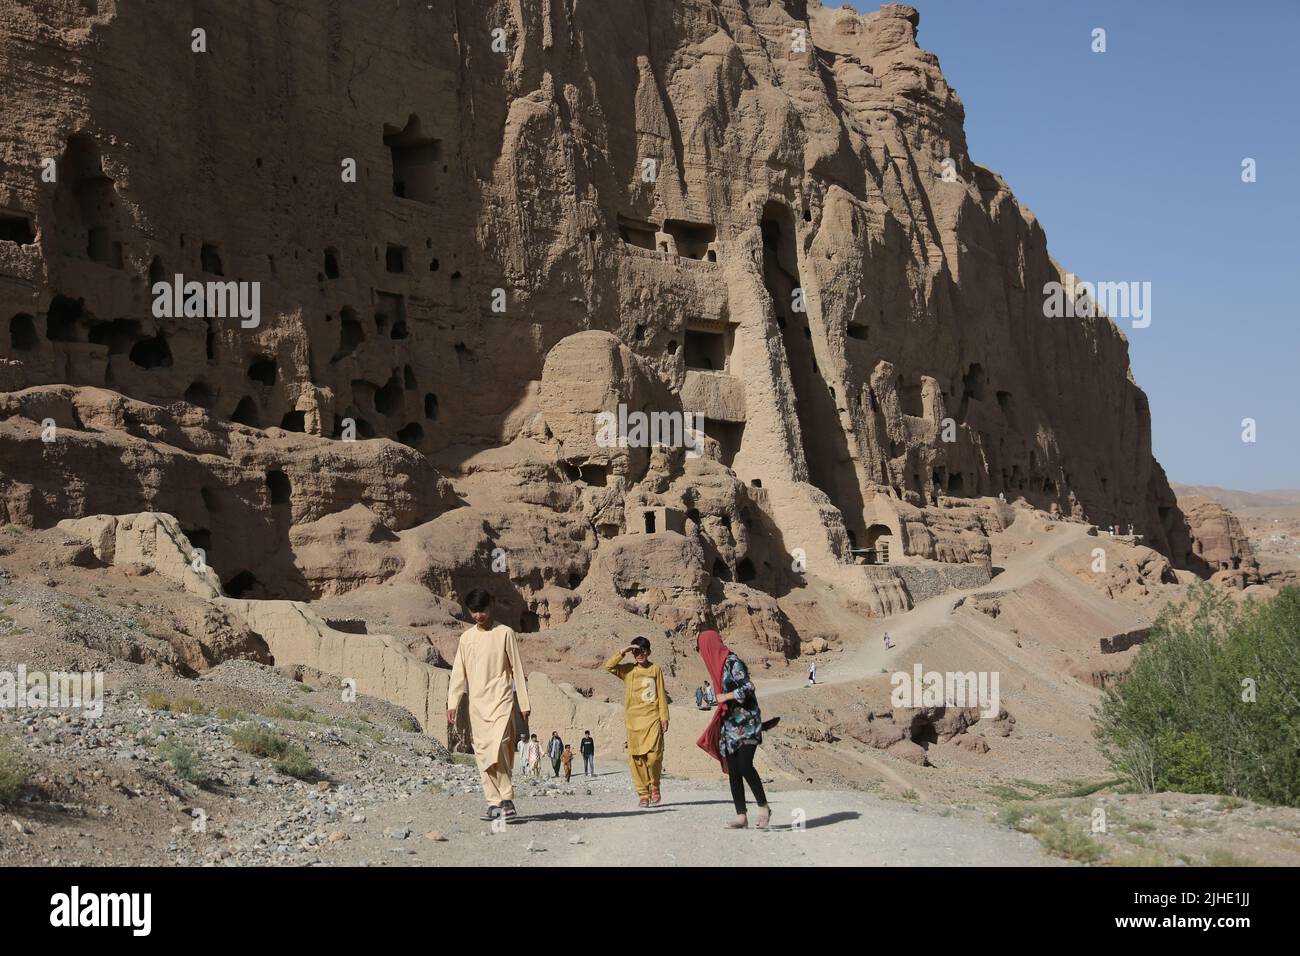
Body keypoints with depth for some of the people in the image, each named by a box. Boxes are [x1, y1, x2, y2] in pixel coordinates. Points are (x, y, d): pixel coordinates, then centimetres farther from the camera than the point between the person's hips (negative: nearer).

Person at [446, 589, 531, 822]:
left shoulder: (504, 633, 1)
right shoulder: (466, 638, 11)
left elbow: (517, 669, 2)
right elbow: (458, 673, 10)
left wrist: (523, 702, 0)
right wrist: (452, 703, 0)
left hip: (501, 700, -4)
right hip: (477, 703, 4)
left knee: (498, 746, -19)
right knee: (482, 752, 1)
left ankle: (507, 798, -11)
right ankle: (494, 802, 5)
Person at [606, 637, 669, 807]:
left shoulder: (656, 669, 7)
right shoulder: (628, 670, 10)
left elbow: (661, 695, 7)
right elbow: (609, 666, -5)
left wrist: (664, 717, 1)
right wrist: (623, 652, -9)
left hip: (653, 718, -2)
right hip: (633, 720, 2)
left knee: (654, 756, -12)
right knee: (636, 758, -1)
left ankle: (654, 787, 10)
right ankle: (643, 794, 7)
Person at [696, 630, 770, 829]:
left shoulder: (732, 662, -12)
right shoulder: (720, 664, 14)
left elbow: (748, 688, -21)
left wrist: (725, 697, -12)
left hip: (746, 723, -9)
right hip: (730, 723, 9)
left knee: (744, 765, -17)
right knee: (733, 770, 3)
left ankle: (763, 807, -2)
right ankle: (741, 816, 4)